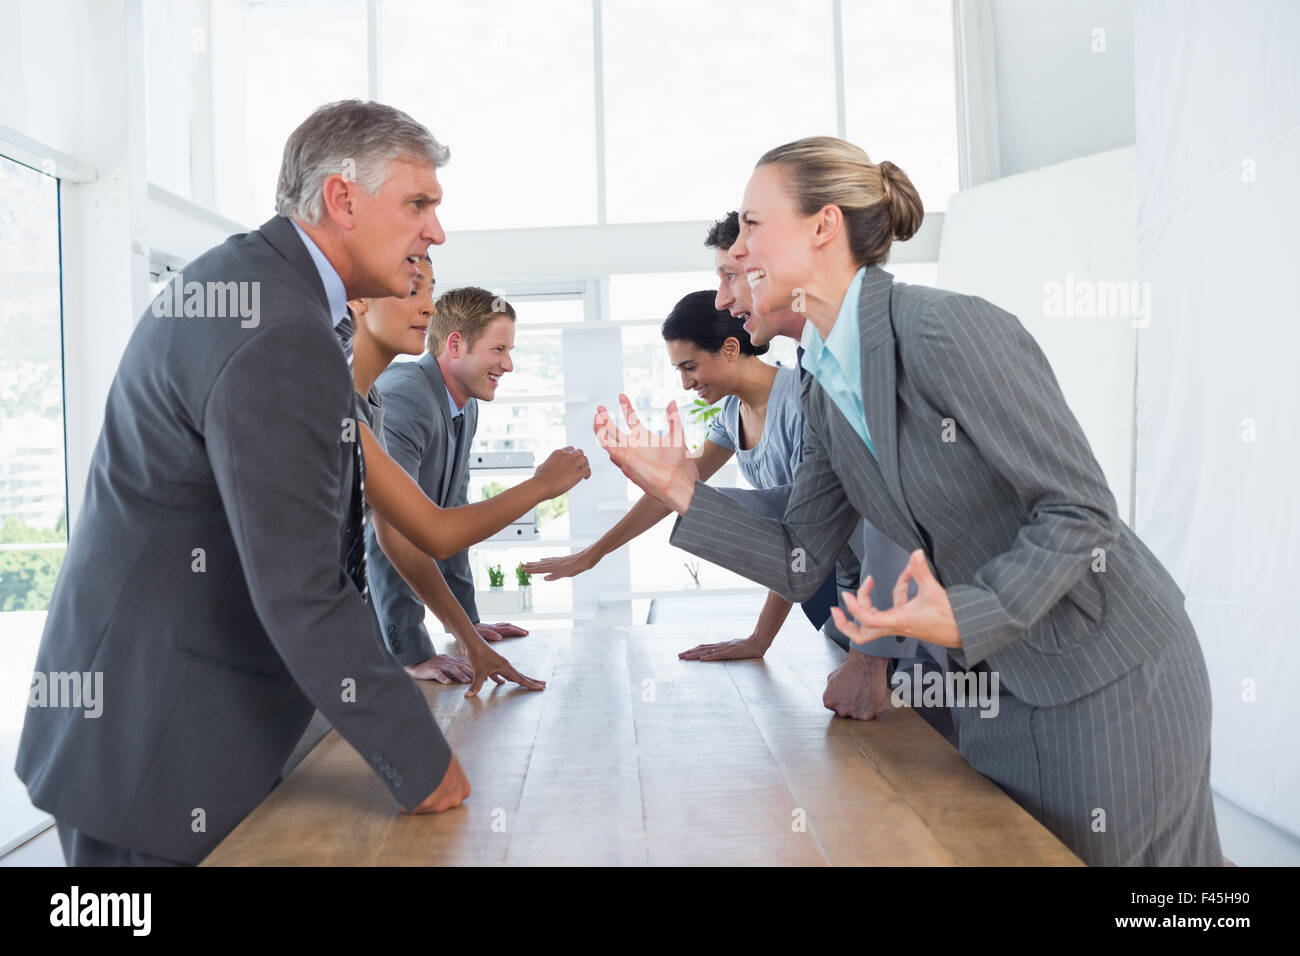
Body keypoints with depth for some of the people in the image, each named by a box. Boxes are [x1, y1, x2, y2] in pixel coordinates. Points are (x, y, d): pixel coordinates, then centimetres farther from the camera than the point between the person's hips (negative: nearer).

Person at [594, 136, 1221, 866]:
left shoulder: (951, 331, -24)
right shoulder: (827, 390, 1)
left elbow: (1081, 512, -21)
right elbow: (801, 564, 2)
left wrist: (965, 617, -32)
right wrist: (682, 491, -6)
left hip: (1113, 677, -7)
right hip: (999, 685, 8)